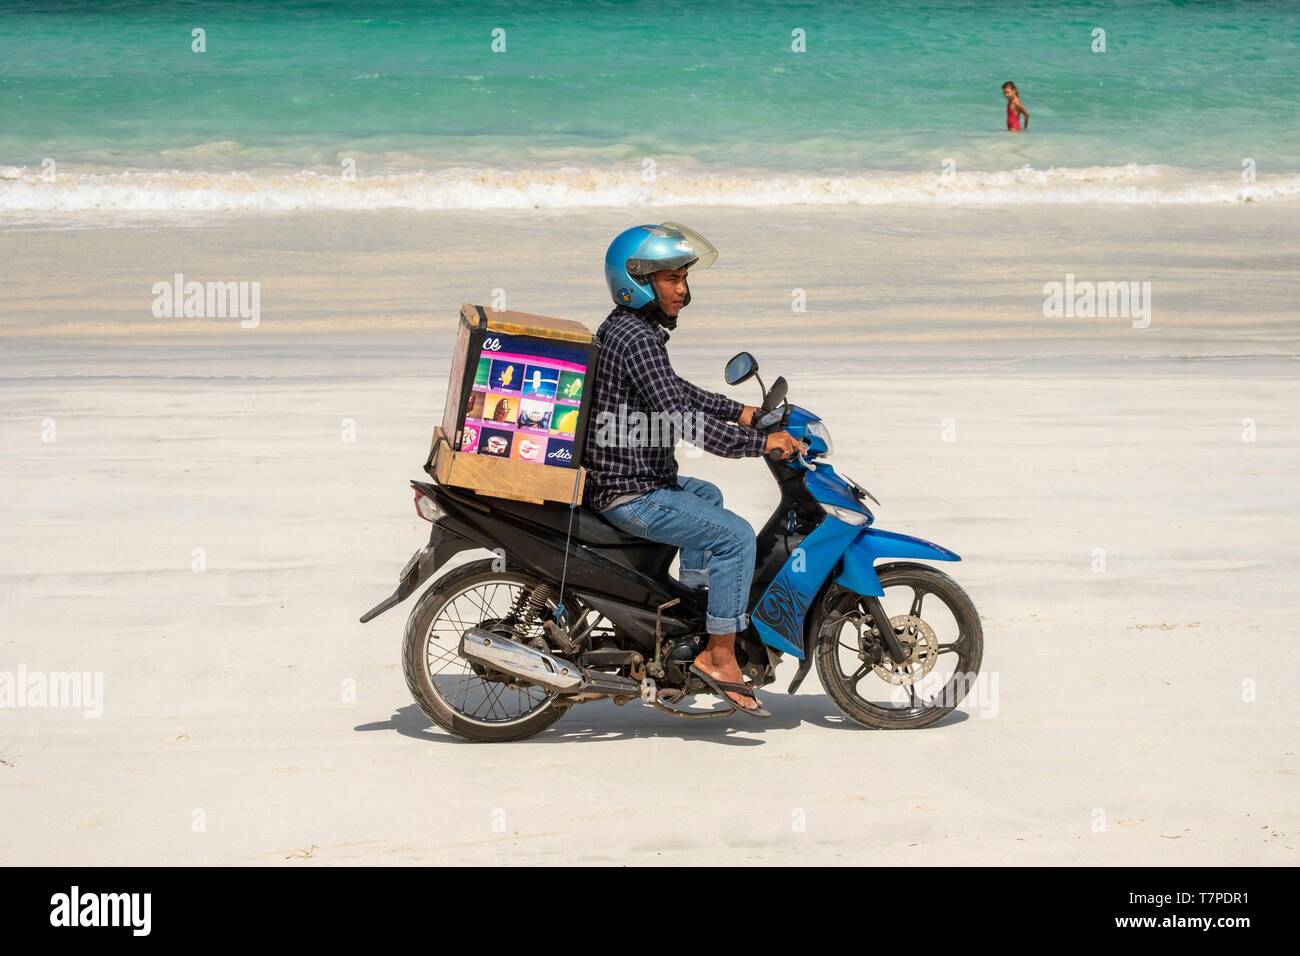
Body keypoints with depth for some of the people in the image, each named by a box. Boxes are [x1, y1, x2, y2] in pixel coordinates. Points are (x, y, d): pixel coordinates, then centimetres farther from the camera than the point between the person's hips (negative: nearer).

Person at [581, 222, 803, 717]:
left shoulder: (618, 328, 12)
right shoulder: (636, 340, -21)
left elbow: (676, 390, 25)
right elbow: (681, 417, -28)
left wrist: (740, 411, 20)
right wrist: (760, 442, -22)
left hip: (620, 477, 11)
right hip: (631, 494, -11)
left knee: (707, 495, 33)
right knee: (735, 535, -14)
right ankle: (719, 656, -11)